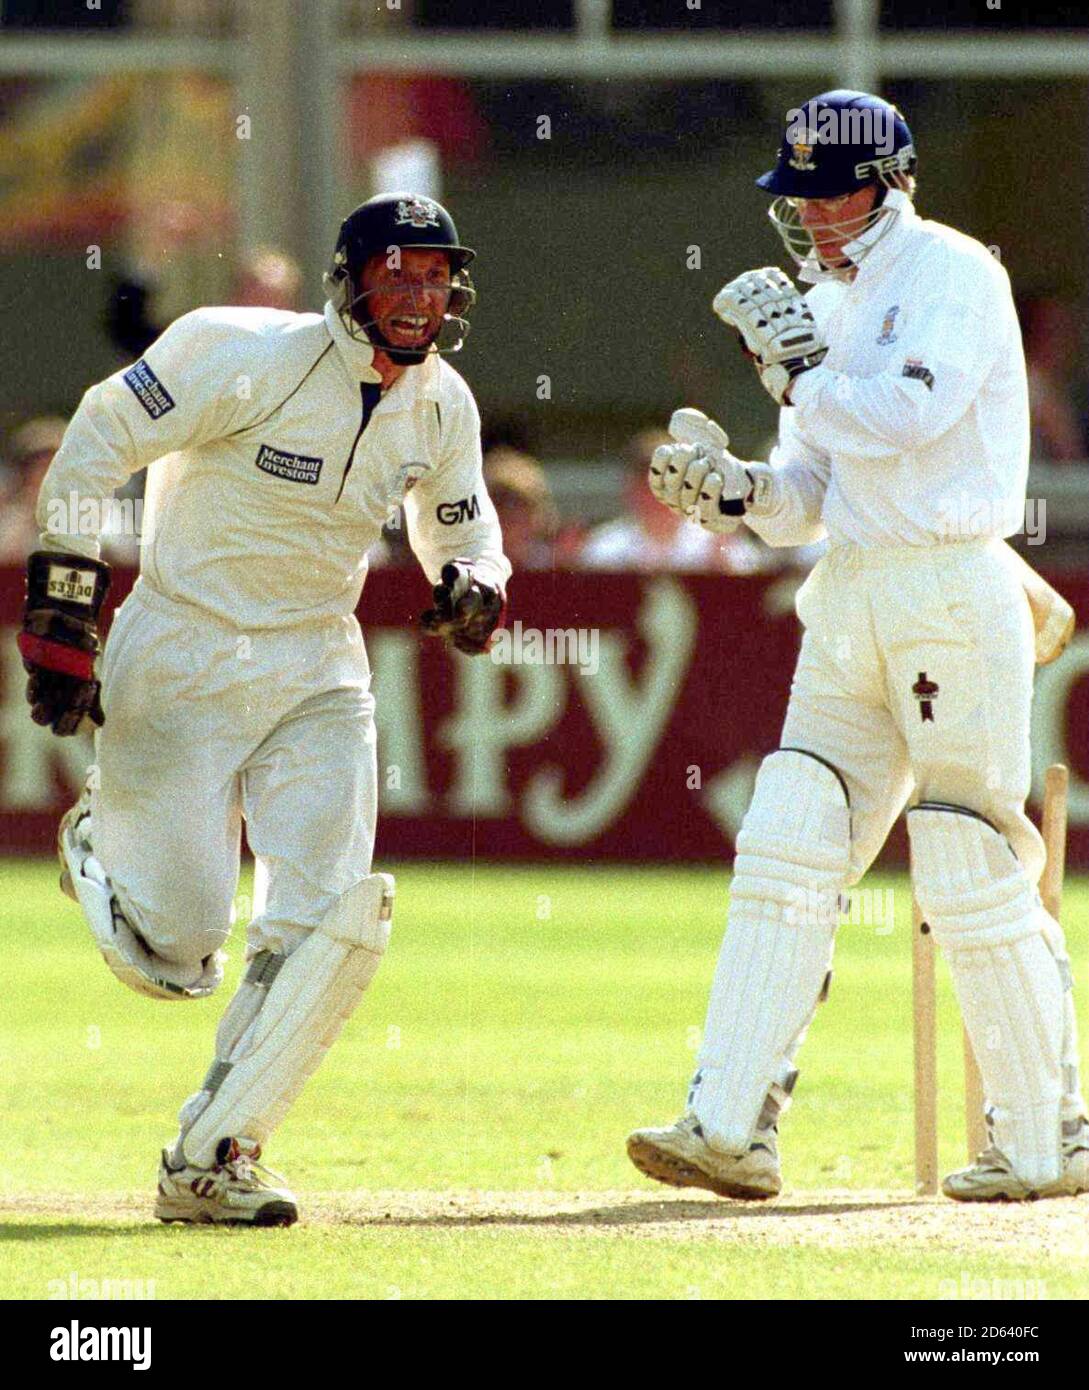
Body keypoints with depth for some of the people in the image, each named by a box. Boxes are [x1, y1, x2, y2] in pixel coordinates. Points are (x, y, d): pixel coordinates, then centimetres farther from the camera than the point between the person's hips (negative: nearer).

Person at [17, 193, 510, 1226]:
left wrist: (474, 585, -6)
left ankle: (210, 1160, -2)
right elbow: (96, 443, -12)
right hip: (181, 665, -5)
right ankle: (97, 841, 28)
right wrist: (59, 621, -16)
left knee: (333, 923, -14)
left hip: (318, 675, 5)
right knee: (176, 958, -8)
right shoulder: (248, 357, -17)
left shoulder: (442, 407, 1)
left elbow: (461, 524, 19)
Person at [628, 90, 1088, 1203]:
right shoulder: (826, 304, 17)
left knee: (973, 873, -5)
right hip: (847, 599, 8)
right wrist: (733, 490, -2)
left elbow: (912, 410, -21)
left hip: (955, 589, -8)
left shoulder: (952, 274, -6)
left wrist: (799, 364, -12)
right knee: (787, 851, -3)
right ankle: (730, 1129, -7)